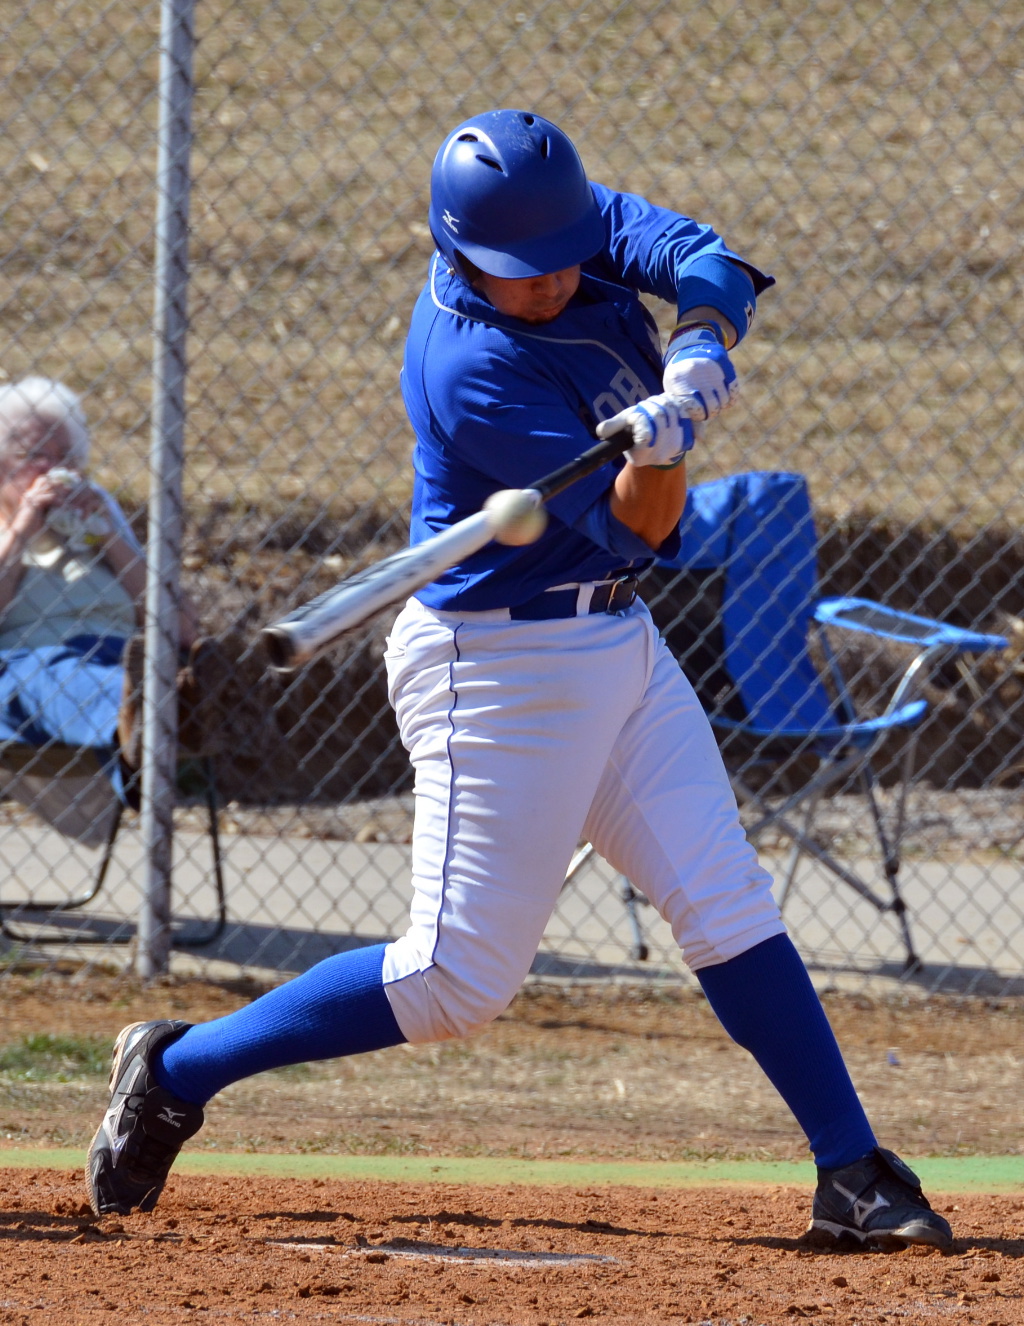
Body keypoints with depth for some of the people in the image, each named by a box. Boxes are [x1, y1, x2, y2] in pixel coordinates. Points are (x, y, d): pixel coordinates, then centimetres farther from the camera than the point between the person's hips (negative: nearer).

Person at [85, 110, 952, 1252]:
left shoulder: (571, 222, -3)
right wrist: (661, 446, -43)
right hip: (499, 671, -8)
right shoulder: (472, 370, -25)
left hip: (617, 644, 8)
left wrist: (698, 347, -30)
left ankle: (853, 1175, 7)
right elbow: (636, 526, -22)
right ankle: (176, 1071, 6)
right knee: (459, 981, -7)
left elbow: (705, 259, -11)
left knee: (729, 907, 4)